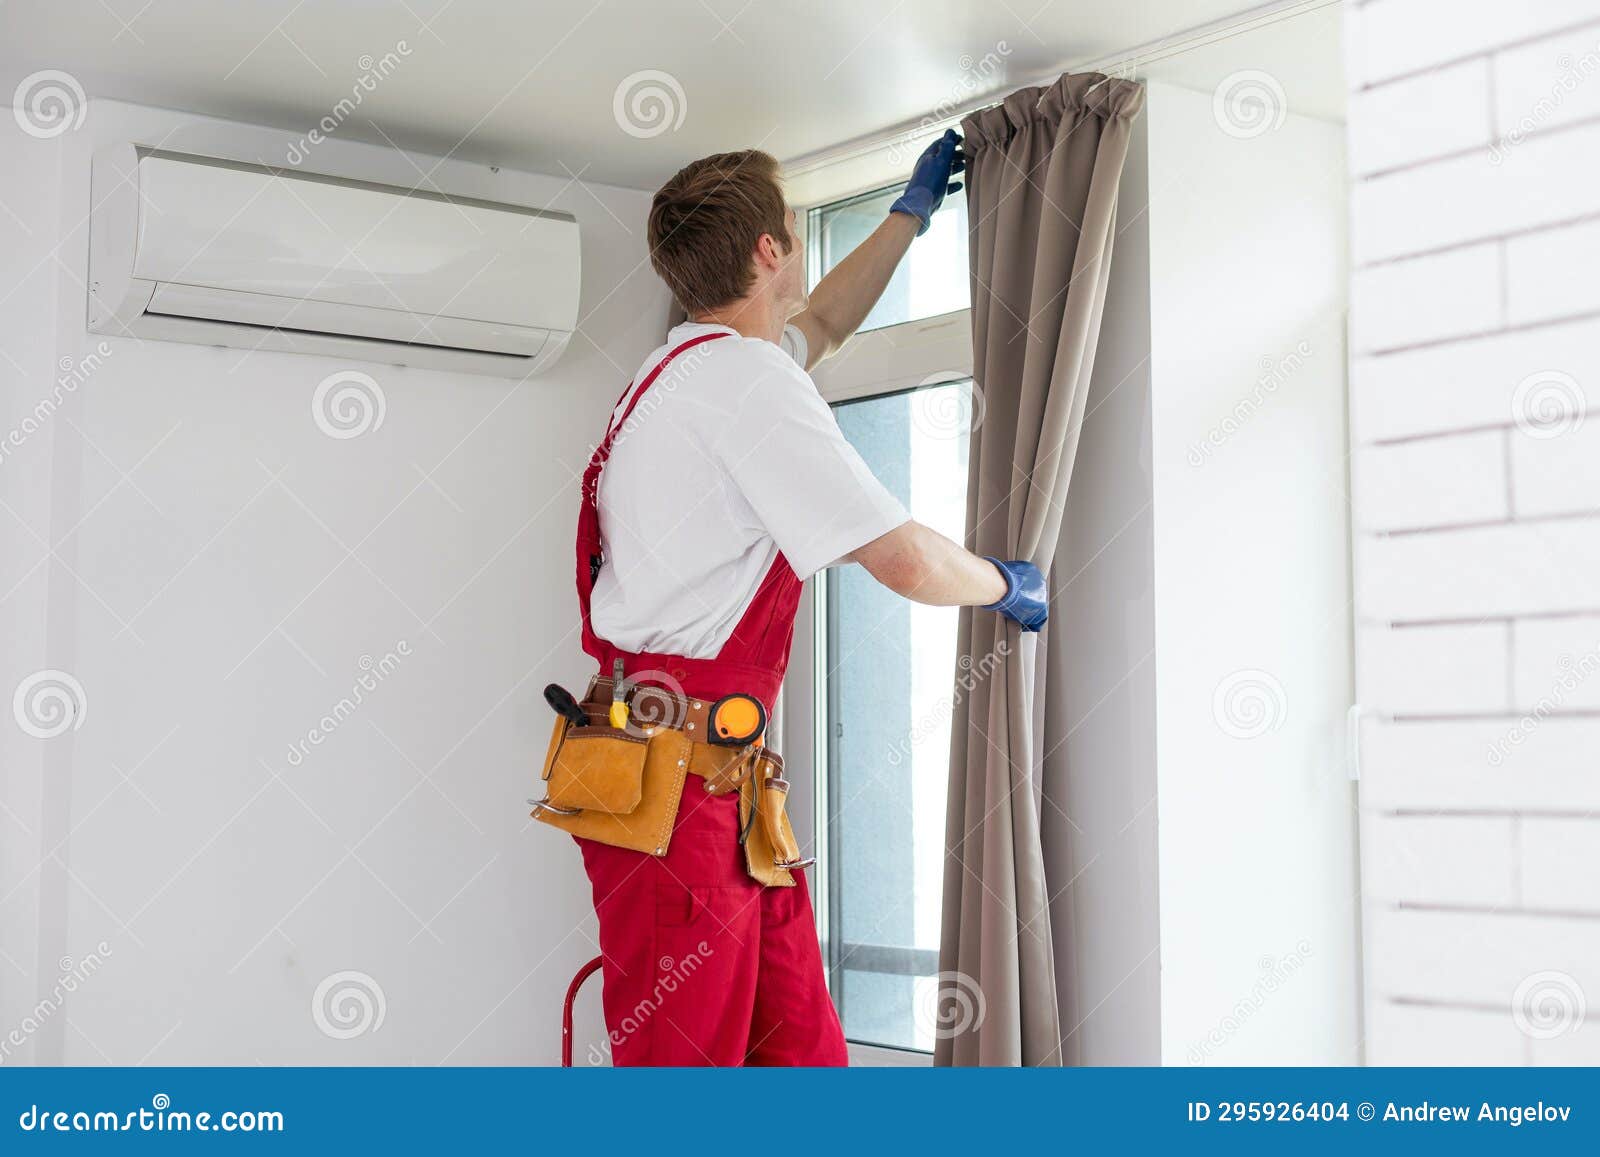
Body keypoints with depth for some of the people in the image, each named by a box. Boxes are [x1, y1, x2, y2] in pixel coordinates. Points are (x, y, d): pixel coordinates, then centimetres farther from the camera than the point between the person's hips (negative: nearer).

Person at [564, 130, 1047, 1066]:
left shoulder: (698, 362, 19)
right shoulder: (741, 376, -12)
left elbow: (820, 327, 43)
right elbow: (907, 563, -14)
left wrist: (912, 212, 50)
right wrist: (1007, 586, 7)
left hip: (729, 774, 10)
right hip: (676, 771, -10)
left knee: (799, 1048, 7)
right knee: (686, 1058, -8)